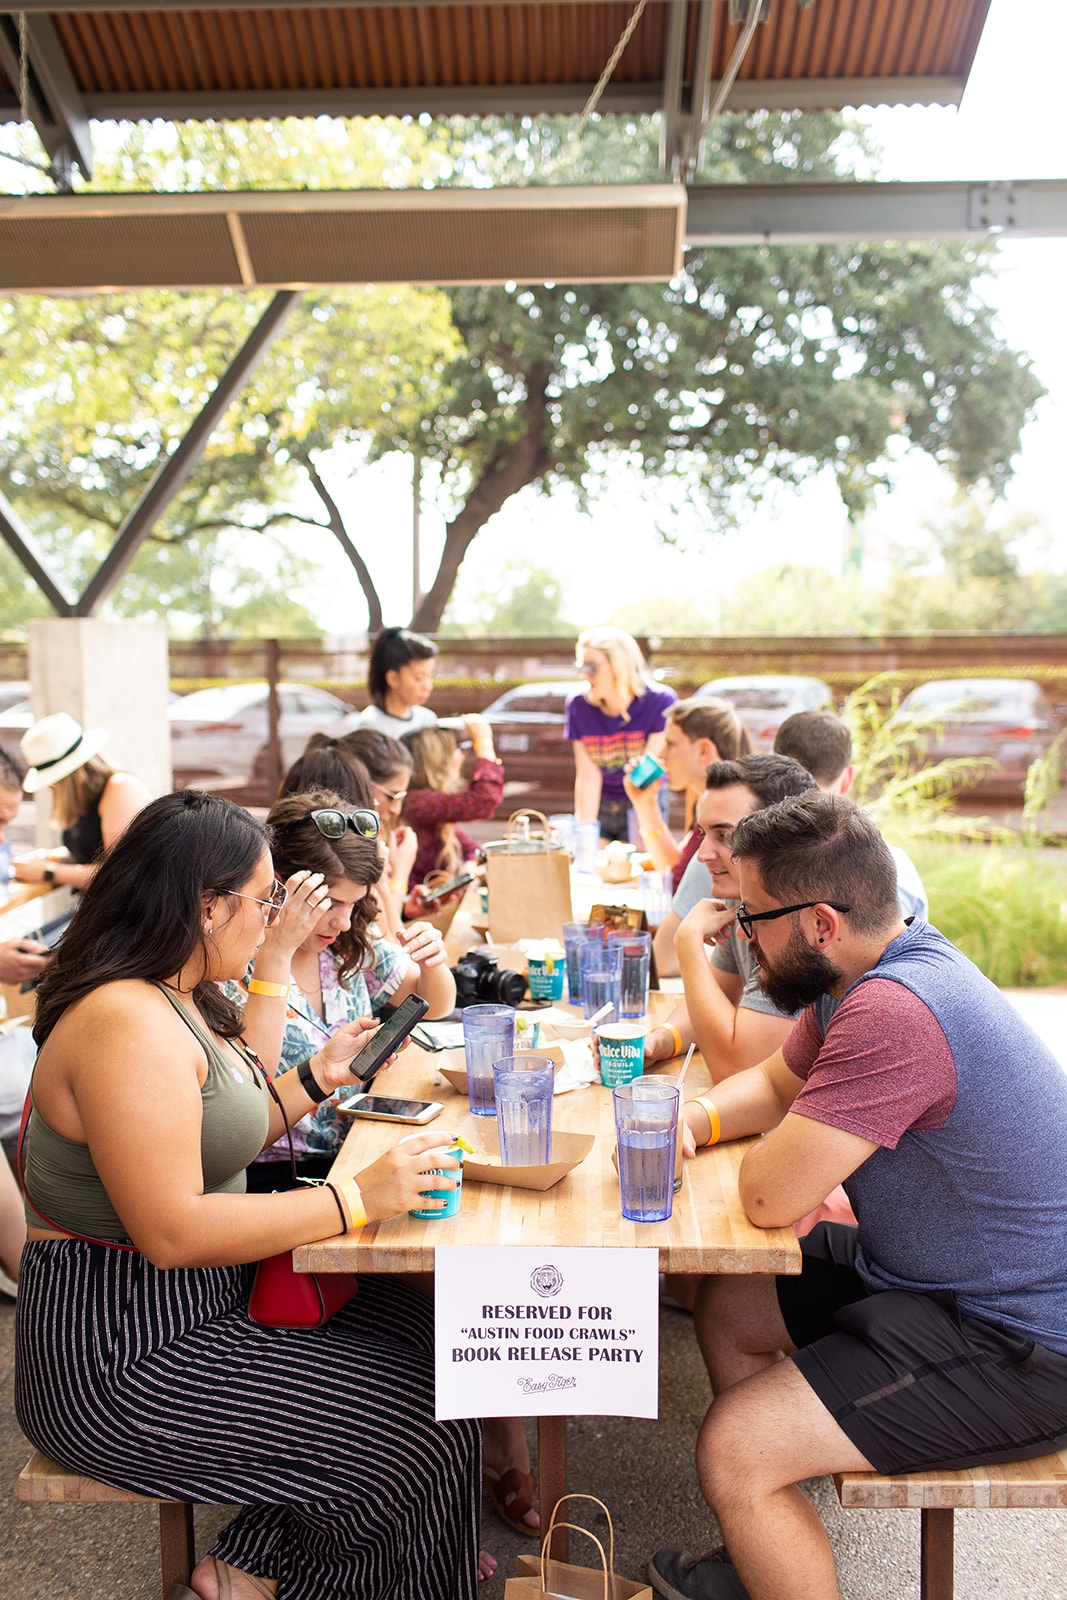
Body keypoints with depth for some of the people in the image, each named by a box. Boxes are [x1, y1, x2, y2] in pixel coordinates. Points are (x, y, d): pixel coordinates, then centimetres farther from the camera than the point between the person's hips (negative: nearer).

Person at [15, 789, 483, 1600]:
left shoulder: (177, 1002, 8)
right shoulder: (128, 1022, -25)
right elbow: (172, 1230, -29)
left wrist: (317, 1079, 7)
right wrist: (357, 1198, -25)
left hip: (200, 1299, 10)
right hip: (121, 1357, -10)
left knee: (423, 1330, 0)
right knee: (426, 1430, -9)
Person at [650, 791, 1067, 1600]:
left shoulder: (893, 1014, -33)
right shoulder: (865, 975, 0)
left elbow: (769, 1196, -32)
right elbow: (775, 1081, 15)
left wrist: (776, 1144, -9)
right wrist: (693, 1121, -5)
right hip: (932, 1268, 10)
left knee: (732, 1453, -16)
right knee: (727, 1307, 16)